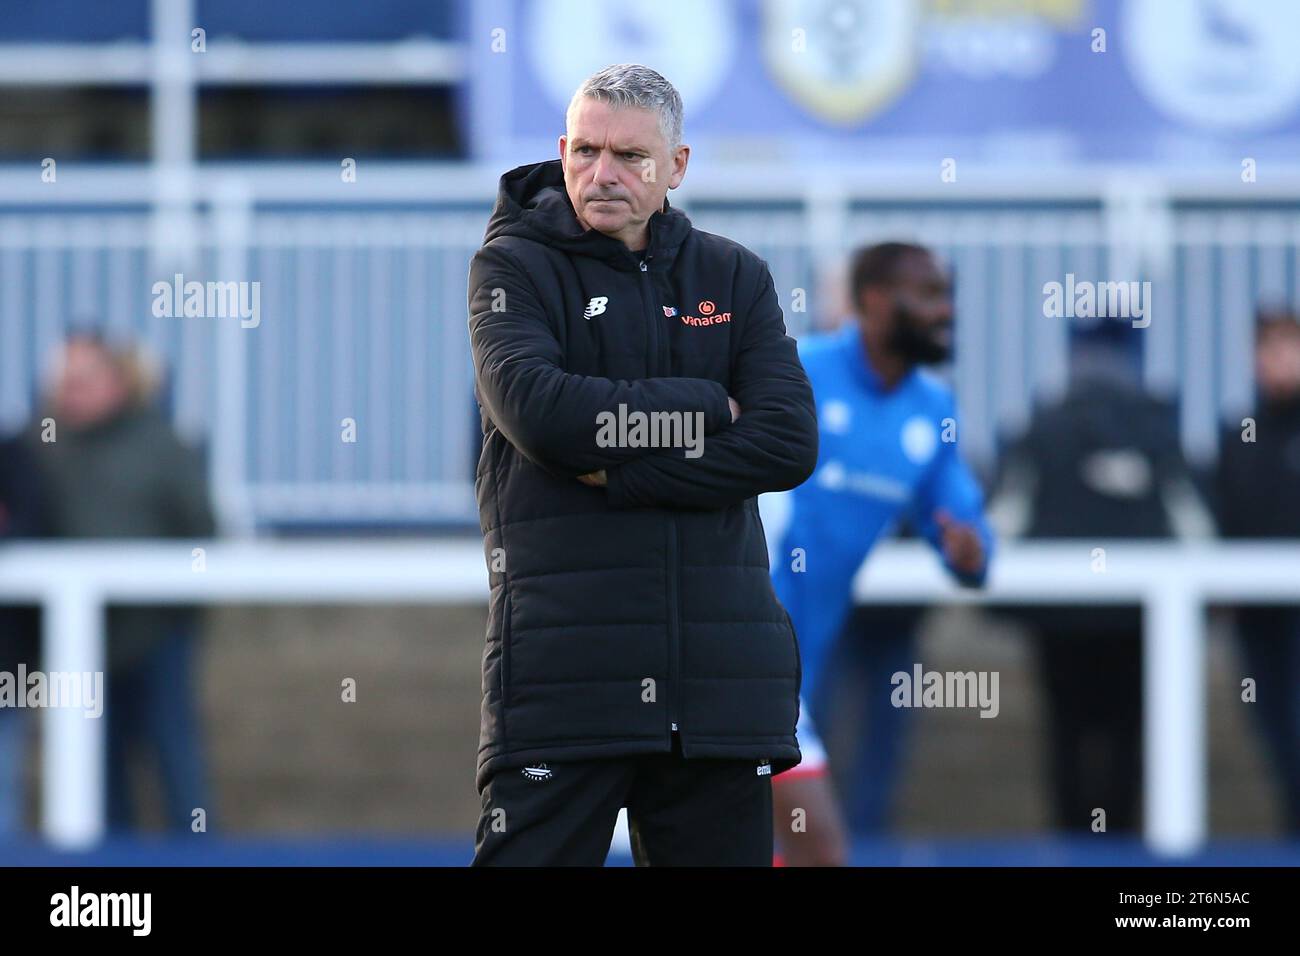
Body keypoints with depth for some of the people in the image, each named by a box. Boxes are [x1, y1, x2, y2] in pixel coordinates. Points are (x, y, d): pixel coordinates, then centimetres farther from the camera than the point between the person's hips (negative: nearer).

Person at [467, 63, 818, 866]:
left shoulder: (734, 278, 13)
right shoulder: (517, 266, 5)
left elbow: (789, 443, -2)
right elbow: (535, 408, -15)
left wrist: (619, 473, -10)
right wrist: (704, 411, -7)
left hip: (721, 668, 3)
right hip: (564, 668, -3)